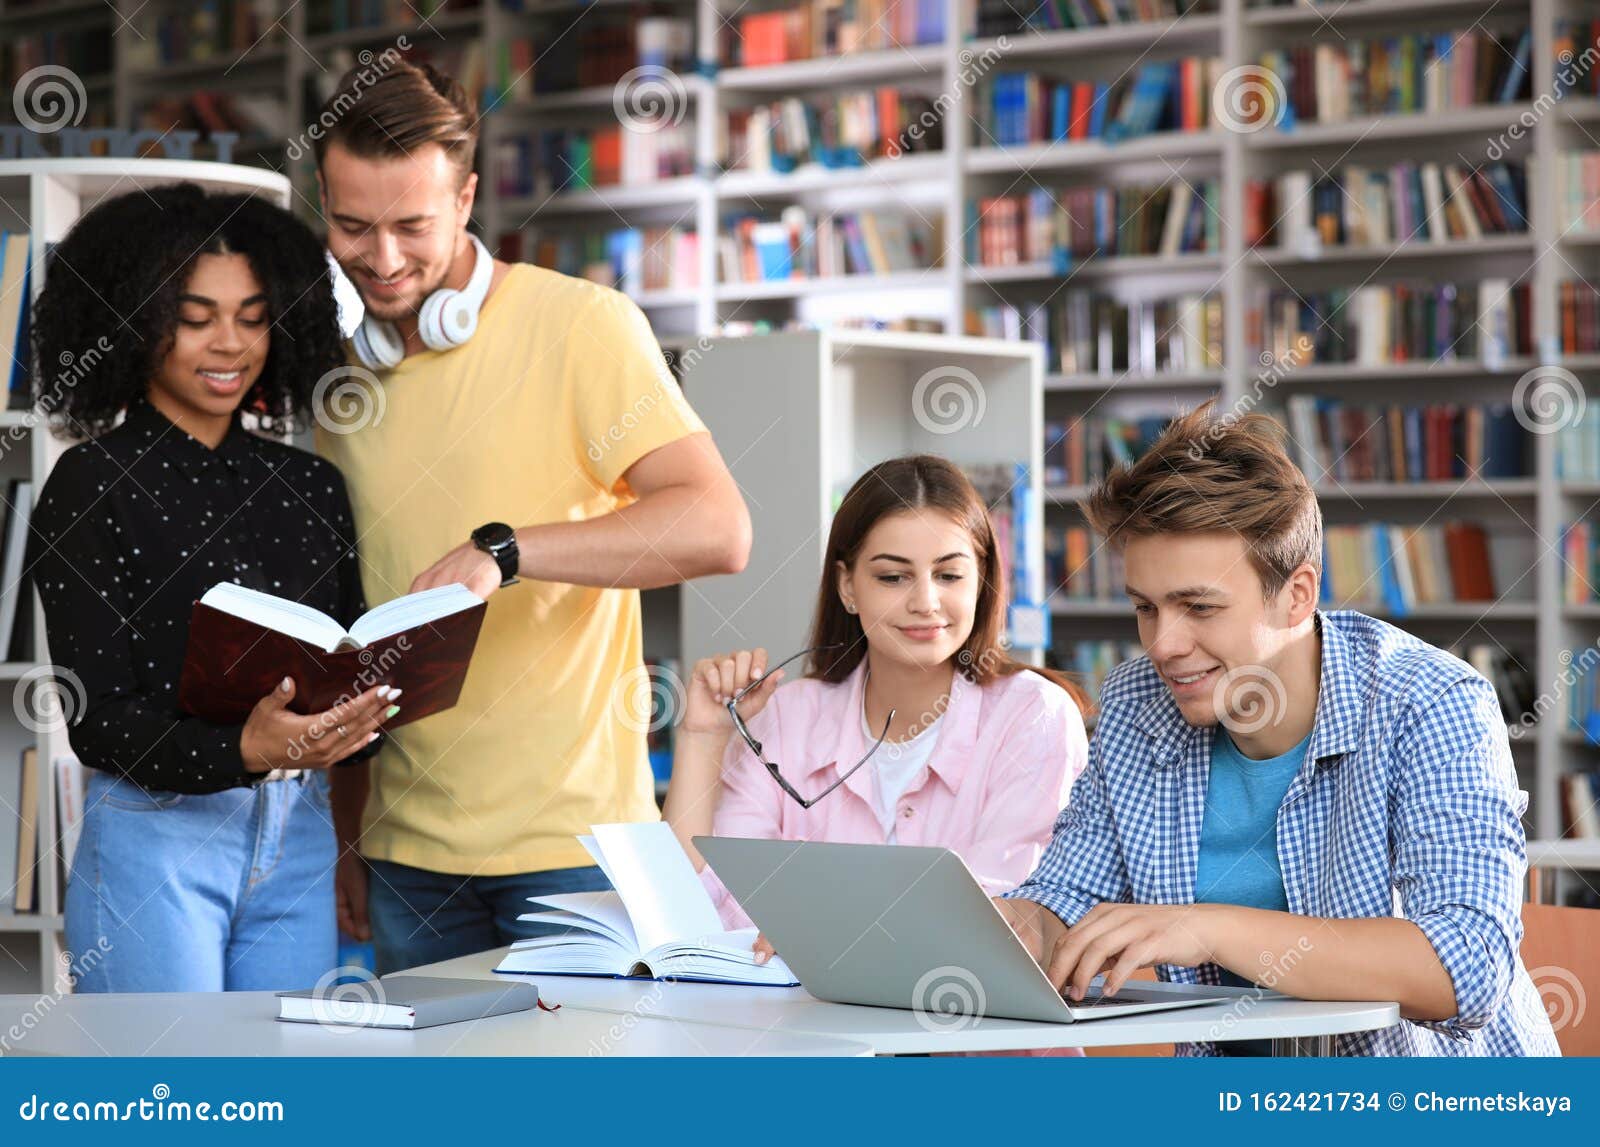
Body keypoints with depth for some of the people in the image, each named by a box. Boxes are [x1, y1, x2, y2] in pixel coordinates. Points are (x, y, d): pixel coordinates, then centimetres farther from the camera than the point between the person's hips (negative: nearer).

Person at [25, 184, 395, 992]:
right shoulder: (91, 486, -5)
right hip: (154, 841, -5)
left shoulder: (310, 486, 11)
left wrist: (357, 719, -12)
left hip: (298, 842, 5)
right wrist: (244, 748, -28)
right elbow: (96, 719, -11)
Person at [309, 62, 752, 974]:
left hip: (571, 839, -4)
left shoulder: (582, 325, -6)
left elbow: (717, 530, -17)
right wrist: (349, 837, 11)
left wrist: (502, 550, -26)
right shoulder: (338, 368, 11)